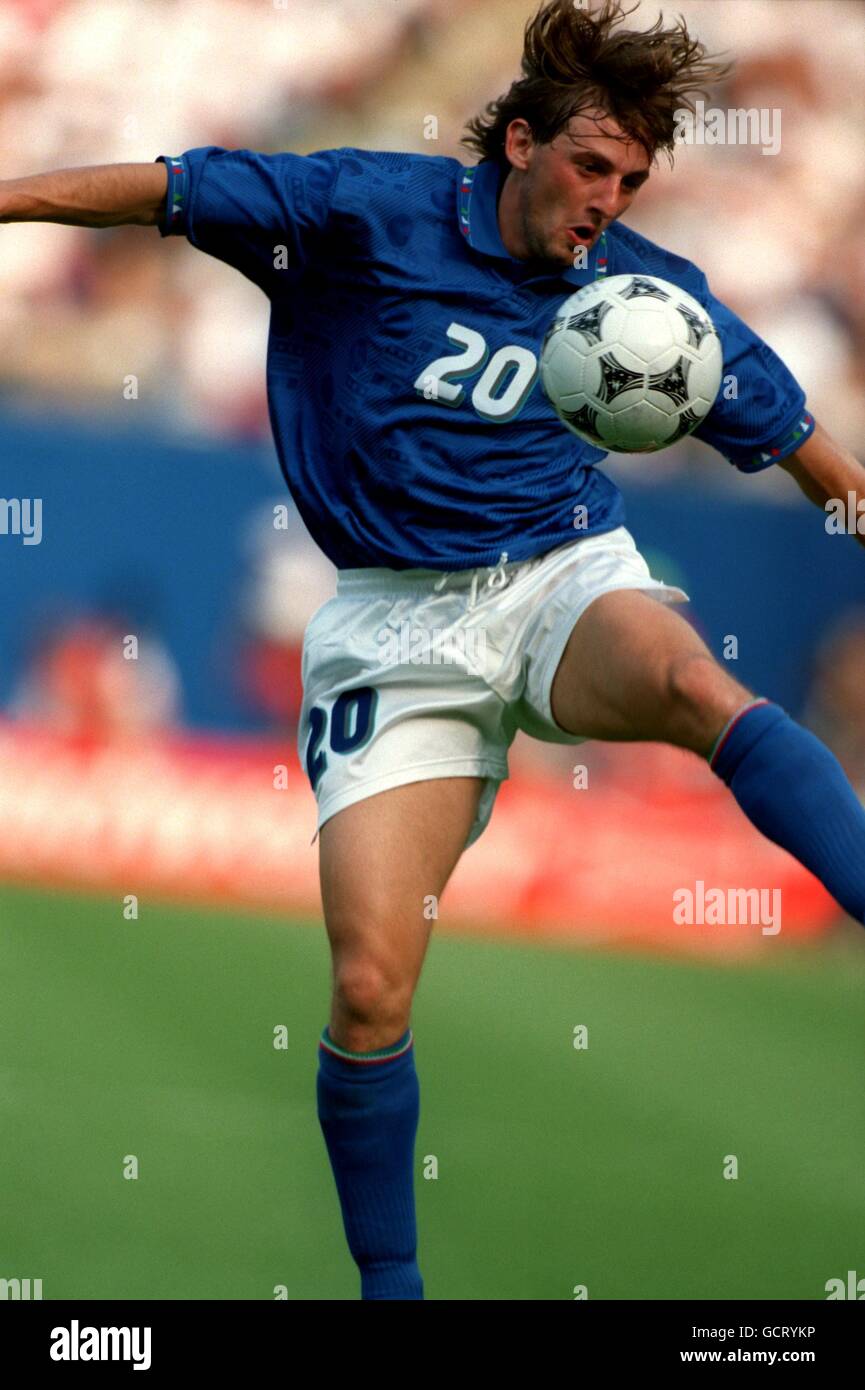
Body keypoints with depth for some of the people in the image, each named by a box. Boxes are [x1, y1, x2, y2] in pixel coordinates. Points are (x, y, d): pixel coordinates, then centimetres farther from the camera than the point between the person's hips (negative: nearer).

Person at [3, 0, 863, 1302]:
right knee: (369, 989, -10)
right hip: (398, 623, -1)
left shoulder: (647, 291, 3)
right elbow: (178, 191, -3)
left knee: (698, 684, -38)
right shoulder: (373, 213, -6)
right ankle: (389, 1284, 7)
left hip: (566, 582, 1)